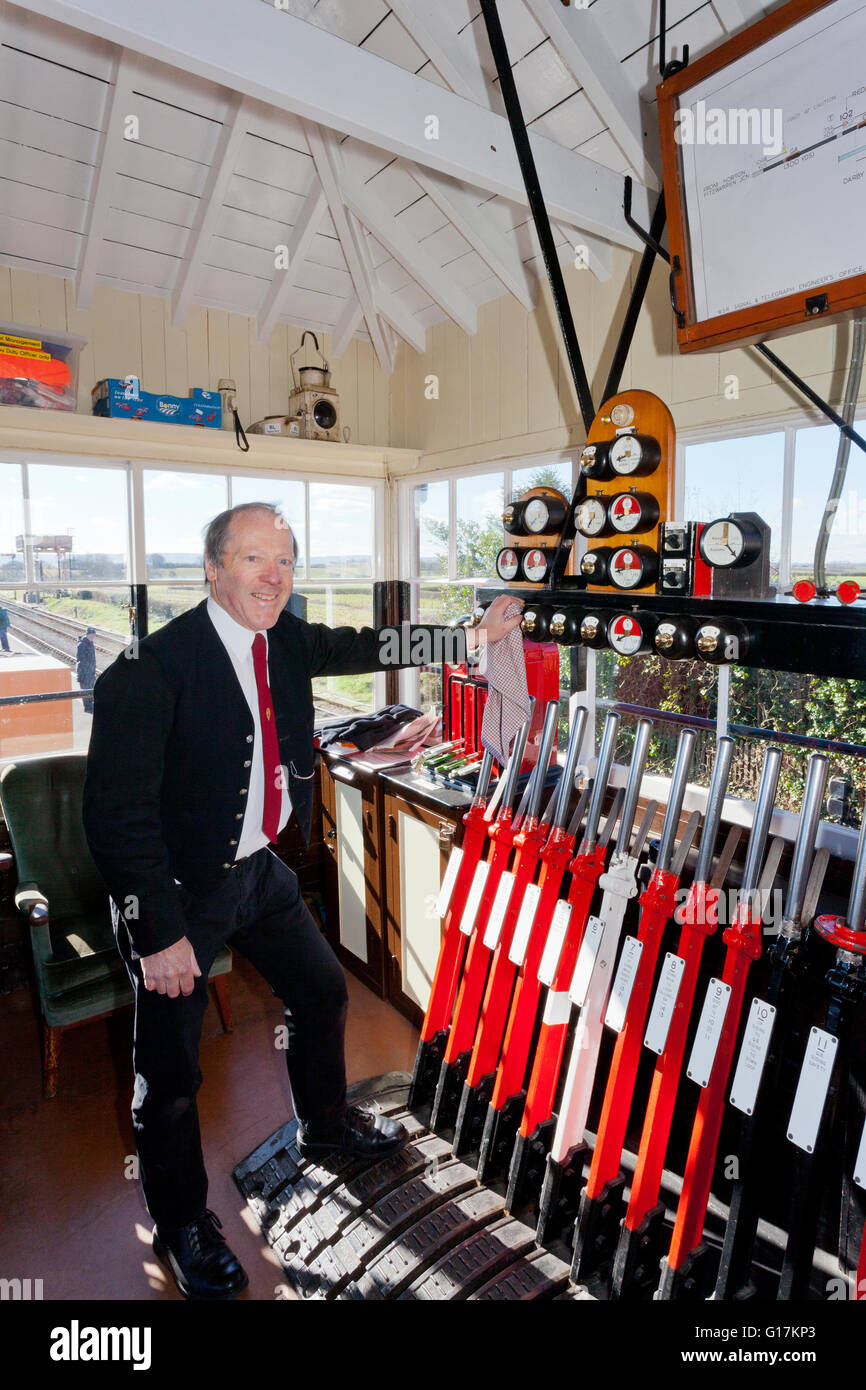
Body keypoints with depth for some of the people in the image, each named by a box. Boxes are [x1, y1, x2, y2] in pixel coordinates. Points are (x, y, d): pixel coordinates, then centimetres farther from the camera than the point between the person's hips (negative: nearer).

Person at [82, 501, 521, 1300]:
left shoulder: (284, 640, -4)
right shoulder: (151, 670, -24)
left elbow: (365, 647, 8)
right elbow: (117, 814, -23)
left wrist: (476, 635, 3)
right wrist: (159, 934, -22)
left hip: (258, 868, 7)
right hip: (178, 889, -7)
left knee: (321, 990, 22)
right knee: (170, 1069, 9)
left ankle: (326, 1123, 52)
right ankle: (181, 1222, 39)